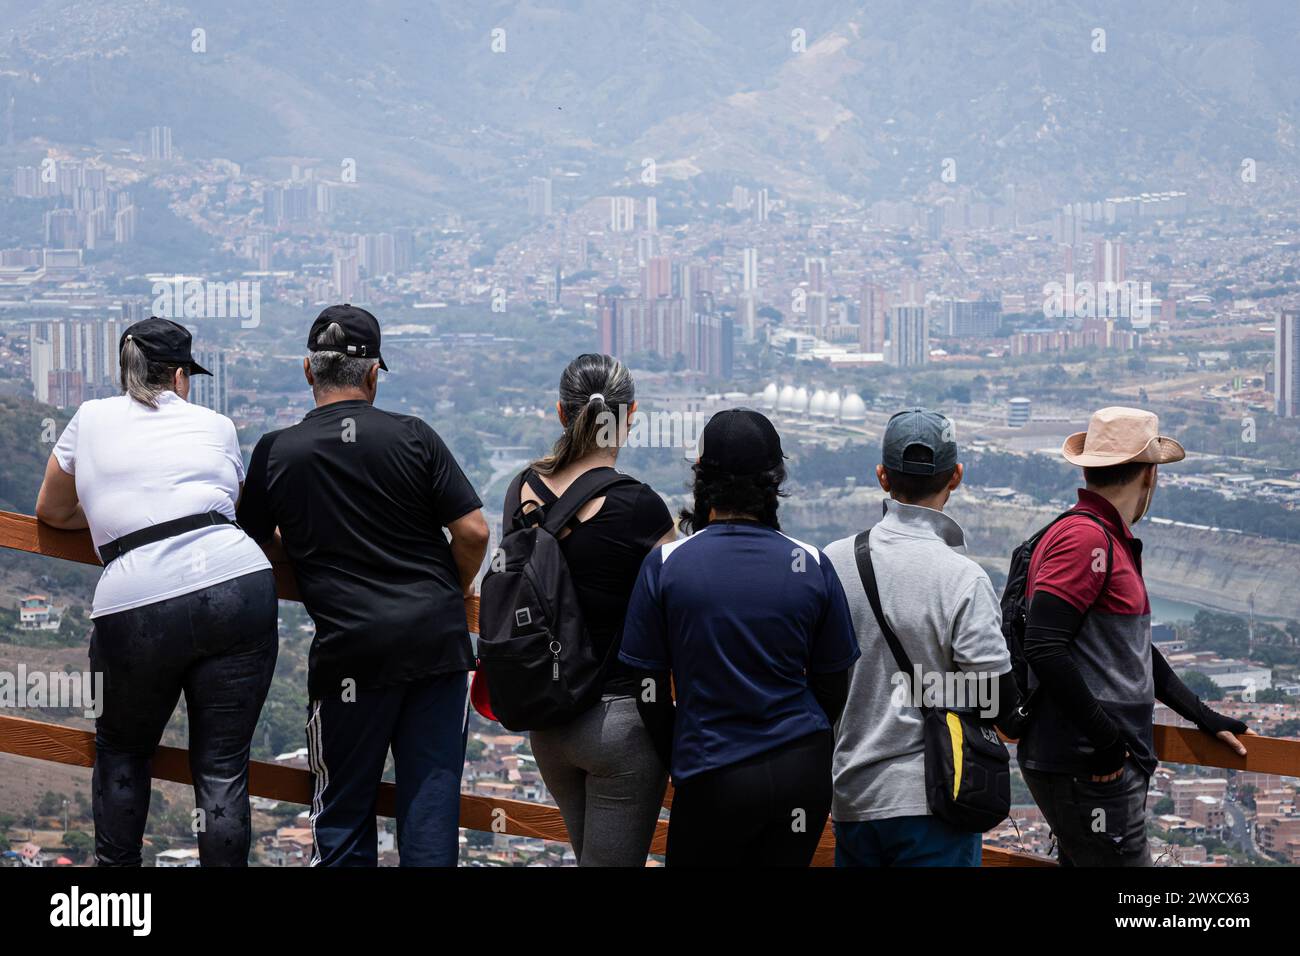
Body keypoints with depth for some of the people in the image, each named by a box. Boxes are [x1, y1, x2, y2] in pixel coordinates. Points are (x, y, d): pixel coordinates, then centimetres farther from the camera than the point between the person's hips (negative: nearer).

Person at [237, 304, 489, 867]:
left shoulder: (275, 452, 1)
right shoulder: (412, 437, -1)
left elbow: (257, 545, 12)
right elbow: (473, 531, -3)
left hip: (351, 646, 0)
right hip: (437, 636, 1)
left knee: (343, 807, 10)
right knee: (432, 798, 5)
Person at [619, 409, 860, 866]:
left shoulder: (667, 564, -7)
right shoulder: (812, 566, -2)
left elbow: (648, 687, -3)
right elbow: (834, 687, 6)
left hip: (712, 777, -2)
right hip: (803, 772, 3)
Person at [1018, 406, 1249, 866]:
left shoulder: (1113, 543, 18)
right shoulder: (1084, 538, -14)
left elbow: (1134, 650, 27)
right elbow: (1044, 649, -23)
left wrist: (1205, 718, 27)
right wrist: (1107, 740, -19)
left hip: (1104, 766, 10)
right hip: (1085, 770, -10)